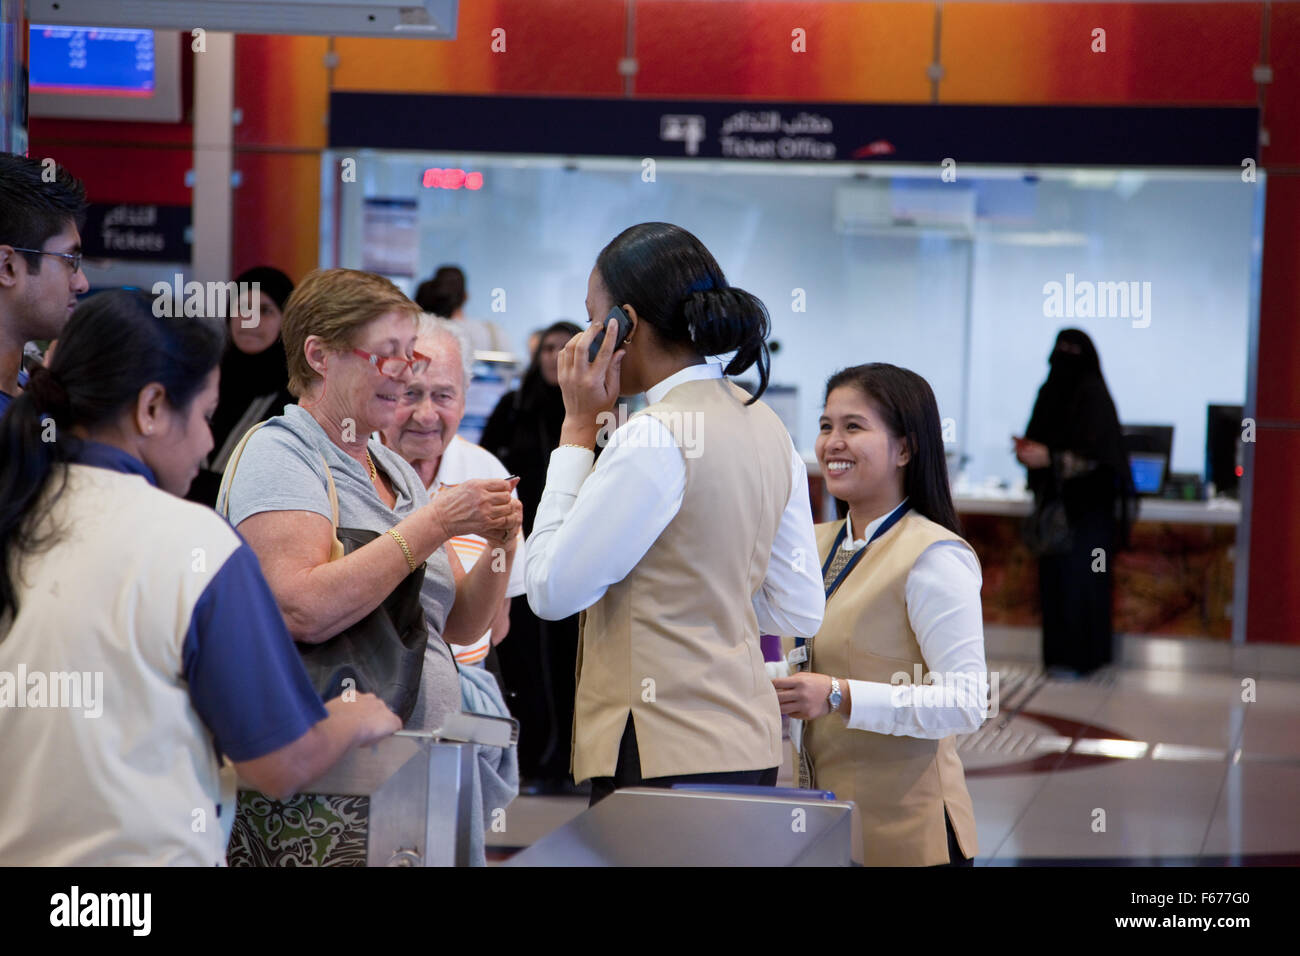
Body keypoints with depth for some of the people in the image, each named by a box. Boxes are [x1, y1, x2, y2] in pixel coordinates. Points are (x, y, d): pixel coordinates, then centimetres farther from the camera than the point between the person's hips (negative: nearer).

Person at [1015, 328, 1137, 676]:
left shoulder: (1093, 397, -11)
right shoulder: (1050, 393, 10)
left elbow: (1096, 455, -17)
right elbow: (1039, 440, 16)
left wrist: (1048, 458, -24)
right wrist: (1027, 449, -7)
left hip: (1087, 507, -7)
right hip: (1055, 501, 7)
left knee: (1079, 579, -6)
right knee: (1053, 578, 5)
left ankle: (1080, 657, -1)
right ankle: (1059, 654, 10)